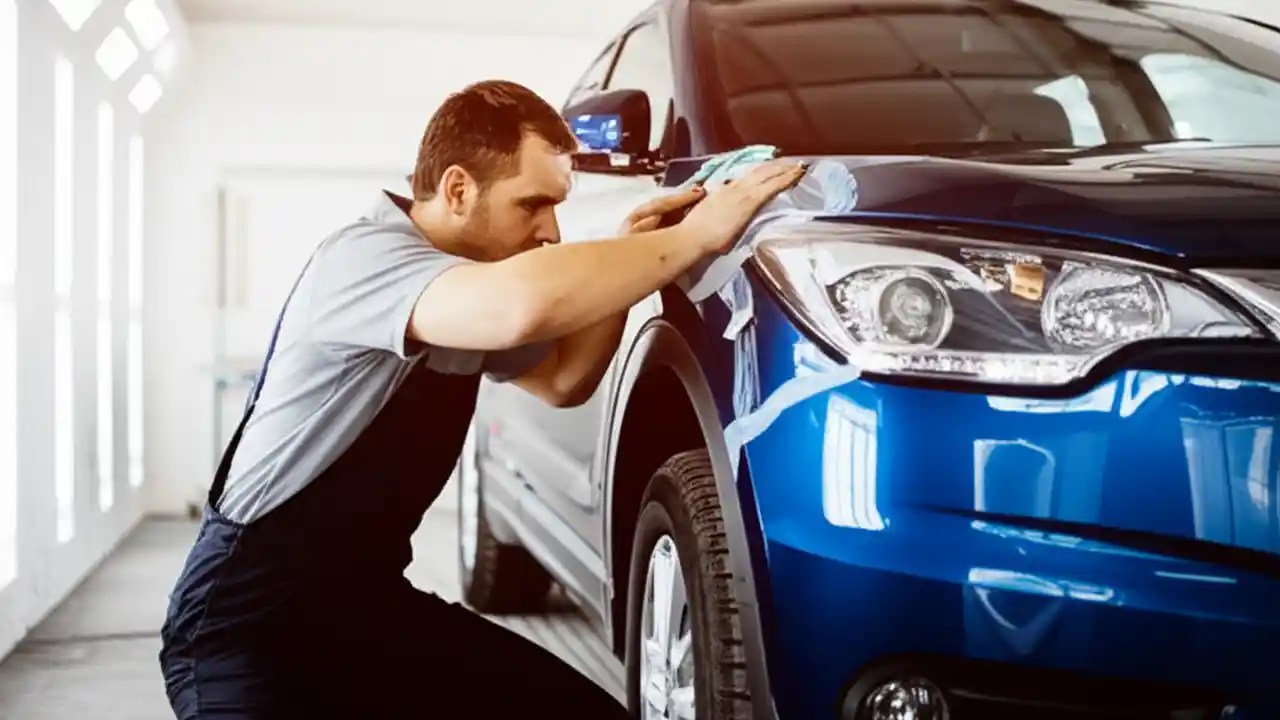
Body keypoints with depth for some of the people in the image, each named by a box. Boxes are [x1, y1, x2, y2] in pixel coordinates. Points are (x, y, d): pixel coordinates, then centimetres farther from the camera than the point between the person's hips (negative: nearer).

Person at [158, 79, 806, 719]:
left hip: (369, 600, 9)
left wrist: (629, 256, 2)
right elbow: (525, 304, -42)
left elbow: (562, 379, 19)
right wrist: (696, 235, -31)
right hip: (248, 619, -8)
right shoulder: (365, 256, -23)